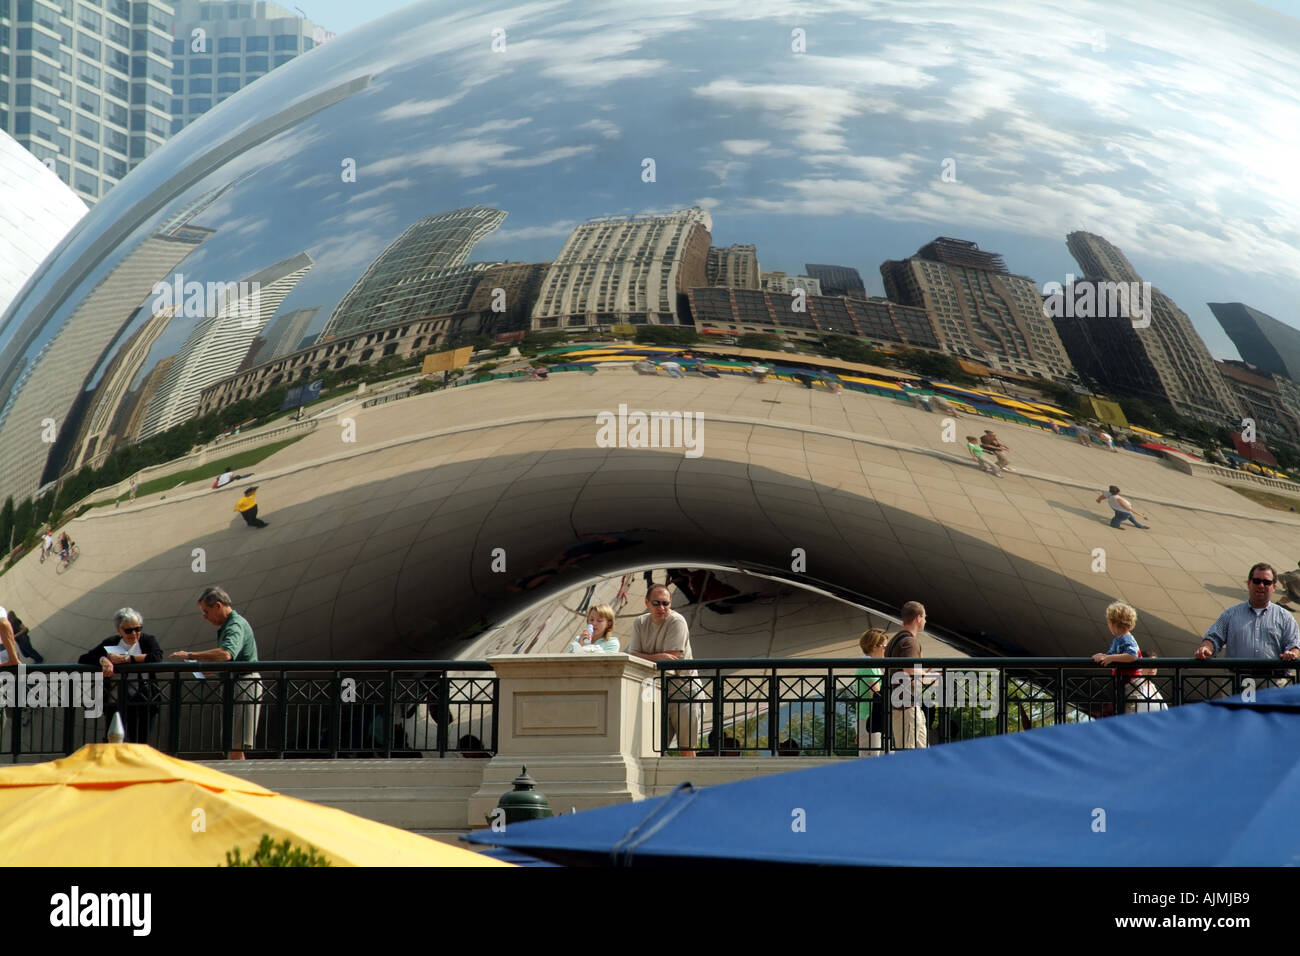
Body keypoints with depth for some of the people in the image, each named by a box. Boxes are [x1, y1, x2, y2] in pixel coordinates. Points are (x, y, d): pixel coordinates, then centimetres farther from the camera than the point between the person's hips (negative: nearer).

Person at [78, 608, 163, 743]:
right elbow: (83, 659, 5)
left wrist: (125, 658, -12)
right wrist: (103, 660, -16)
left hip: (142, 702, -1)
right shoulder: (110, 643, 10)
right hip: (115, 701, 1)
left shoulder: (148, 640, 7)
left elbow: (157, 657, -14)